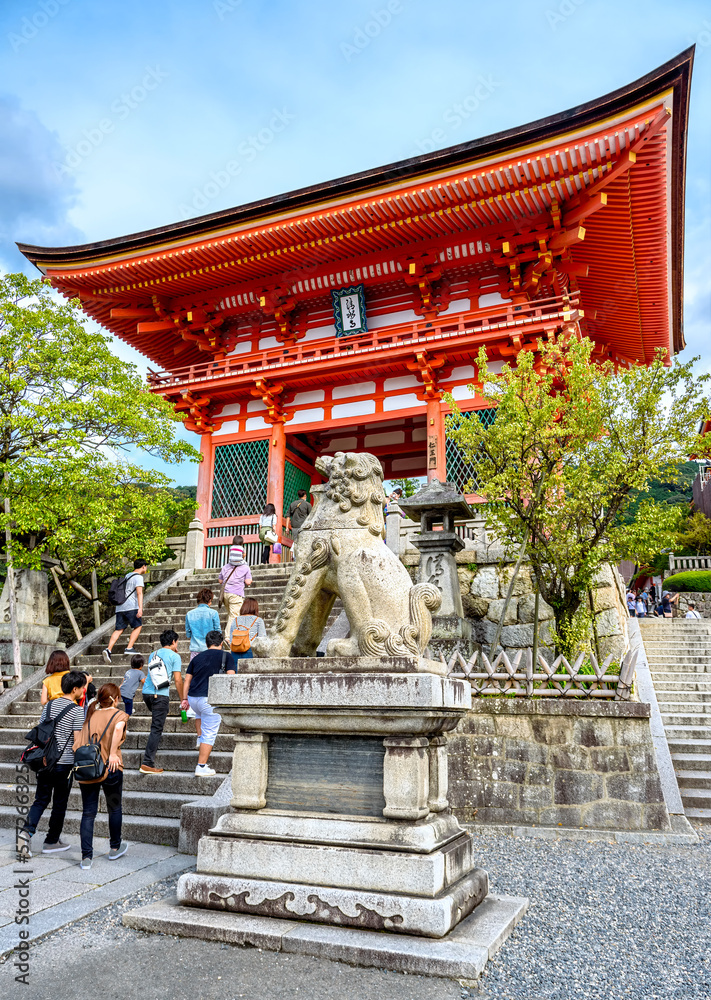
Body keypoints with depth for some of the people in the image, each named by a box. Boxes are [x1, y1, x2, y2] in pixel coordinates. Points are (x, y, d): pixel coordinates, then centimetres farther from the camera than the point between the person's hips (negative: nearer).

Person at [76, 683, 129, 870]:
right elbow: (118, 729, -24)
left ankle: (86, 858, 5)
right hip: (110, 769, -3)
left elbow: (77, 740, 6)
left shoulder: (89, 715, 12)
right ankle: (115, 848, 32)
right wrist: (113, 754, -24)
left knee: (88, 813, 9)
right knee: (114, 809, 17)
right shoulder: (119, 714, -2)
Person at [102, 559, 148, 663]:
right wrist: (140, 607, -25)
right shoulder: (138, 577, -3)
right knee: (138, 626, 5)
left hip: (120, 607, 7)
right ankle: (129, 648, -3)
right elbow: (139, 592, -15)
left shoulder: (127, 576, 24)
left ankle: (108, 649, -9)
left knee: (118, 629, 4)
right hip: (131, 607, -7)